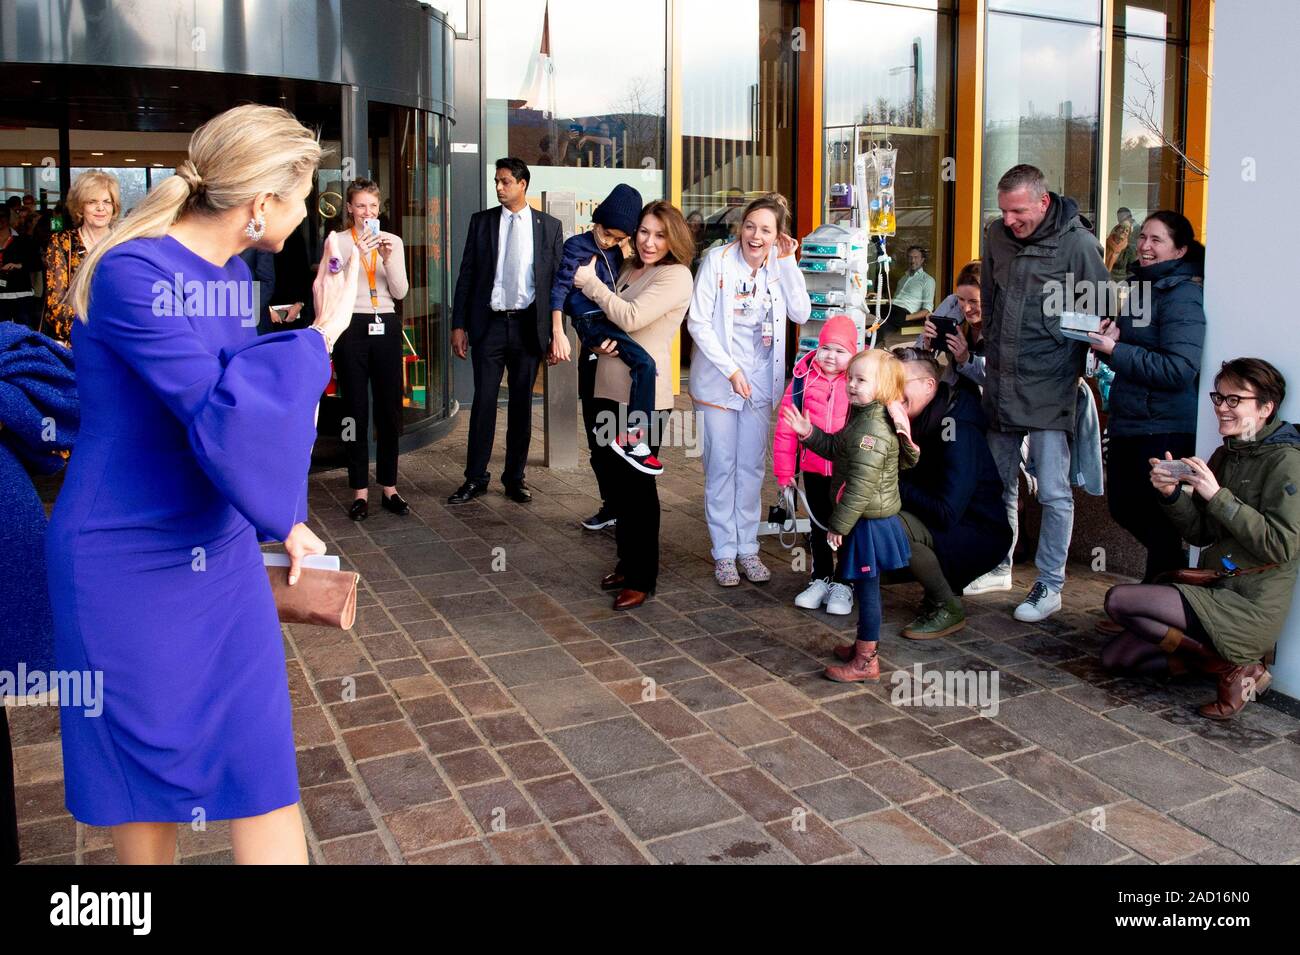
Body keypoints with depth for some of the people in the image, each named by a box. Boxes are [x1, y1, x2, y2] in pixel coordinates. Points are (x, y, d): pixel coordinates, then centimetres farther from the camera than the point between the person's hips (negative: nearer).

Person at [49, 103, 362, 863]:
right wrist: (321, 335, -20)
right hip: (130, 563, -6)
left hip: (221, 551, 7)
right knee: (150, 766, 13)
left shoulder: (231, 272, 3)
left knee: (262, 761, 6)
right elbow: (225, 420, -30)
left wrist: (285, 518, 18)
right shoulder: (132, 274, -21)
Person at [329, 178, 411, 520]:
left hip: (386, 326, 3)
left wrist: (388, 259, -13)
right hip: (352, 326, -3)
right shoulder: (337, 241, 1)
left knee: (390, 408, 5)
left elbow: (400, 292, 3)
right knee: (356, 410, 2)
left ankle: (389, 487, 15)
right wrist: (359, 254, -24)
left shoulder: (393, 241, 10)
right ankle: (360, 490, 9)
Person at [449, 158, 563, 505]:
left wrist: (557, 332, -2)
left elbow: (557, 279, 3)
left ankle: (515, 477, 19)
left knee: (522, 404, 7)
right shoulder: (481, 221, 6)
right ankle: (475, 479, 10)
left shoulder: (549, 226, 4)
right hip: (489, 324, 0)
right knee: (483, 401, 1)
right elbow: (467, 275, 5)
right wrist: (458, 325, 0)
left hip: (528, 325, 0)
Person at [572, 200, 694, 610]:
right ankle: (627, 562, 31)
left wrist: (590, 283, -9)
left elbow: (631, 317, -21)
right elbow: (603, 316, 17)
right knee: (617, 480, 15)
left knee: (638, 484, 1)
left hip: (644, 396, -7)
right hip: (610, 391, 8)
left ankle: (642, 578, 13)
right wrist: (600, 338, -6)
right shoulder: (628, 269, 13)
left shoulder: (676, 276, -10)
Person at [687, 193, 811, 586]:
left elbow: (801, 314, -10)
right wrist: (731, 370, -14)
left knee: (752, 467, 10)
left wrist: (787, 262, -14)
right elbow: (698, 322, -12)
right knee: (721, 466, 1)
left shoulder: (779, 266, 0)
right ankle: (724, 552, 12)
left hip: (760, 380, 4)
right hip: (718, 377, -3)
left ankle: (748, 548, 21)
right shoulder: (718, 260, -11)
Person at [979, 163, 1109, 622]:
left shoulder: (1078, 244, -11)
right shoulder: (997, 235, 5)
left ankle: (1050, 586, 9)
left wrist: (1070, 367, -6)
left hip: (1049, 389, -6)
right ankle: (998, 567, 32)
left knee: (1053, 492, -3)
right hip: (1000, 385, 6)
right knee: (999, 484, 16)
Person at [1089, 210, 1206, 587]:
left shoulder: (1183, 295, -14)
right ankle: (1177, 569, 39)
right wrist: (1109, 339, -1)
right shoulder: (1141, 284, 12)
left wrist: (1115, 350, -23)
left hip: (1164, 429, -9)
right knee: (1123, 508, 18)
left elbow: (1179, 369, -24)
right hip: (1127, 421, 9)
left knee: (1157, 519, 1)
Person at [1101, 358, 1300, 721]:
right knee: (1115, 656, 3)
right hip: (1215, 595, 8)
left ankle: (1229, 667, -8)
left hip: (1249, 609, -8)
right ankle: (1222, 658, 5)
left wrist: (1217, 496, -22)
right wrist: (1172, 494, -7)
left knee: (1119, 600, -21)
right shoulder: (1226, 454, 12)